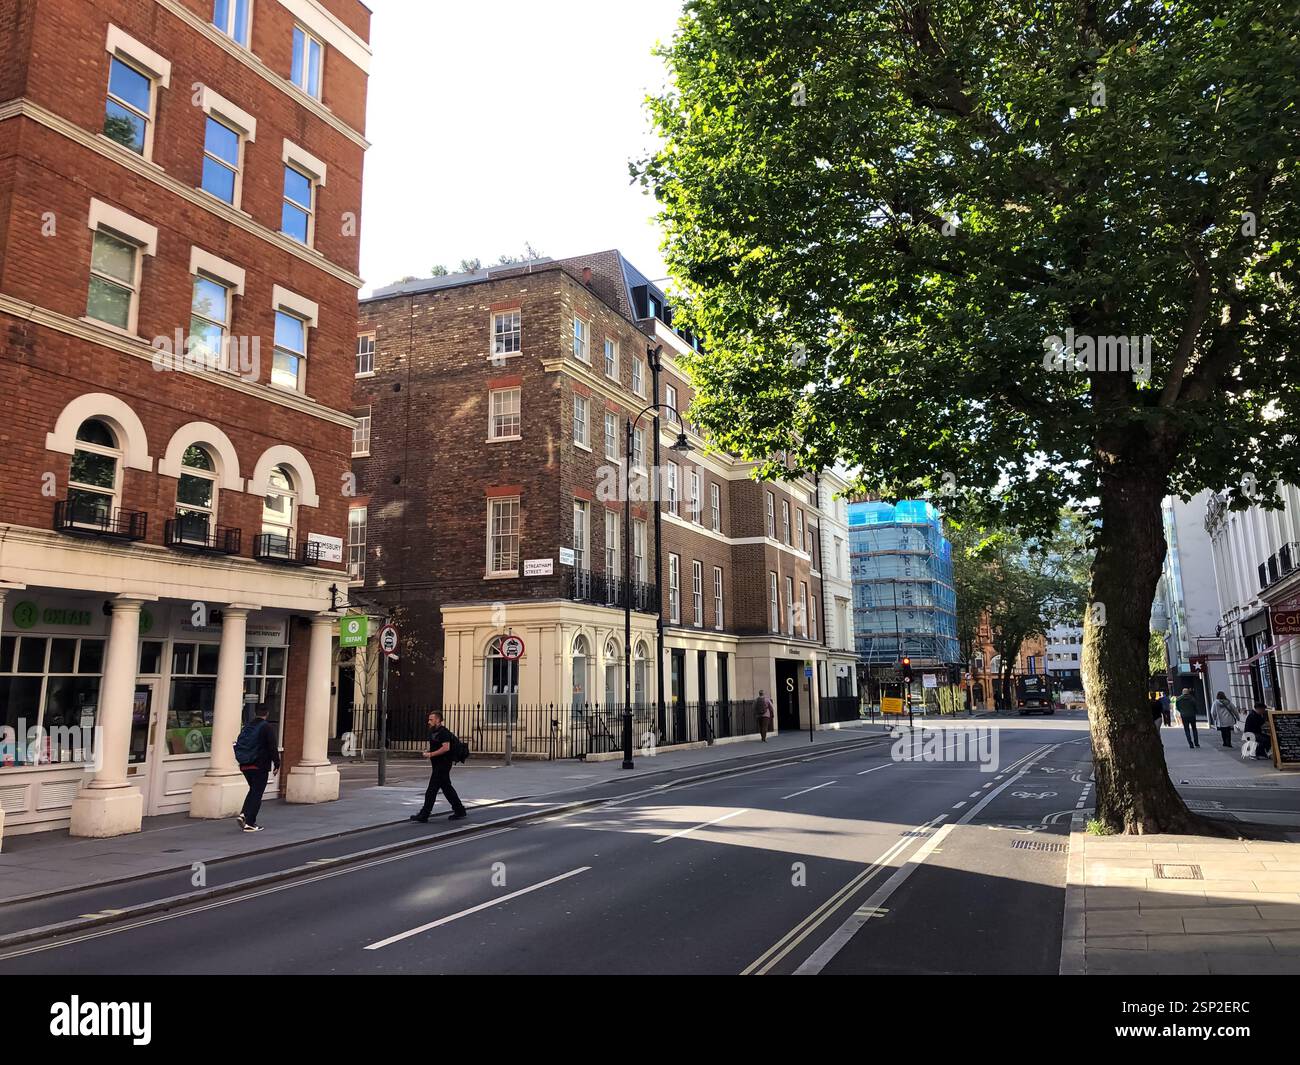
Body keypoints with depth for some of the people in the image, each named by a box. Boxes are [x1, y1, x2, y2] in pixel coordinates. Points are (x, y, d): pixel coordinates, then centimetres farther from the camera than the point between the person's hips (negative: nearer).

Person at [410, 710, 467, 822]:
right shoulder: (433, 732, 16)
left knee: (432, 790, -7)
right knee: (447, 788, 13)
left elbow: (446, 747, -26)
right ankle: (459, 810, 21)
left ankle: (424, 815, -3)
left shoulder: (443, 732, -15)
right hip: (437, 765, 10)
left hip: (442, 765, -10)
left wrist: (431, 754, -22)